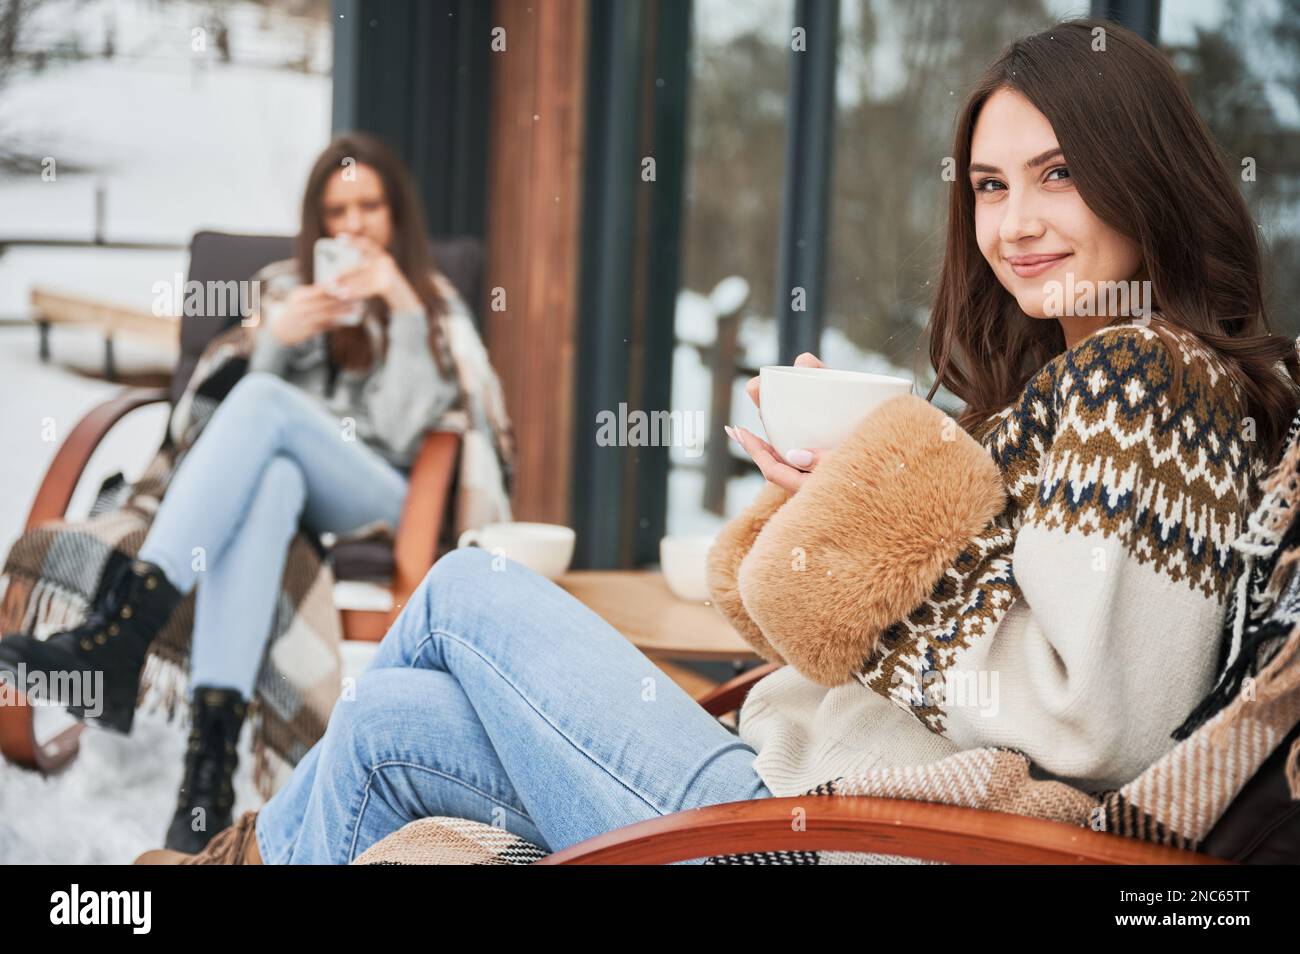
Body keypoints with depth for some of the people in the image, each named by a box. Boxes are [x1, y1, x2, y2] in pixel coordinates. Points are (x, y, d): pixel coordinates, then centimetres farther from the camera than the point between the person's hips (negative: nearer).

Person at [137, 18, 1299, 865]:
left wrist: (879, 529, -16)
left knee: (466, 591, 5)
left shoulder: (1137, 372, -17)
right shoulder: (1060, 373, 12)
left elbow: (1099, 727, -25)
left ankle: (269, 847, 31)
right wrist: (844, 472, 3)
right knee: (389, 720, 13)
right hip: (797, 769, 9)